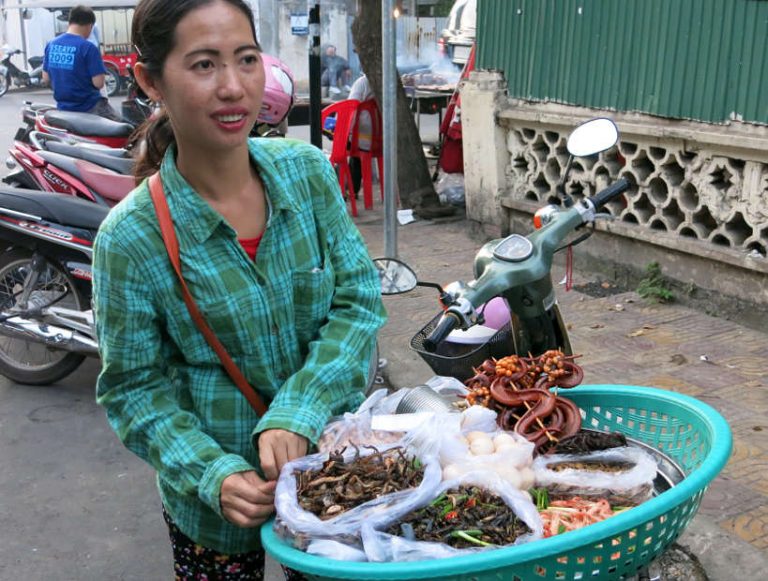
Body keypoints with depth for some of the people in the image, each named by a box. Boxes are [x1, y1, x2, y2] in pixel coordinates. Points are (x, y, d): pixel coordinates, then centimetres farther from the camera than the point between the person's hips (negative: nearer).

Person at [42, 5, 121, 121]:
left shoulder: (51, 45, 3)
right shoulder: (88, 47, -17)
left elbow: (46, 79, 8)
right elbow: (98, 83, -18)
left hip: (63, 107, 7)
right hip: (89, 106, -7)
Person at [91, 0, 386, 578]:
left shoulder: (307, 169, -10)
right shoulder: (130, 238, -18)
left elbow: (359, 299, -9)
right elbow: (135, 387, -9)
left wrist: (296, 415, -20)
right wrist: (214, 477, -22)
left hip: (334, 460, 3)